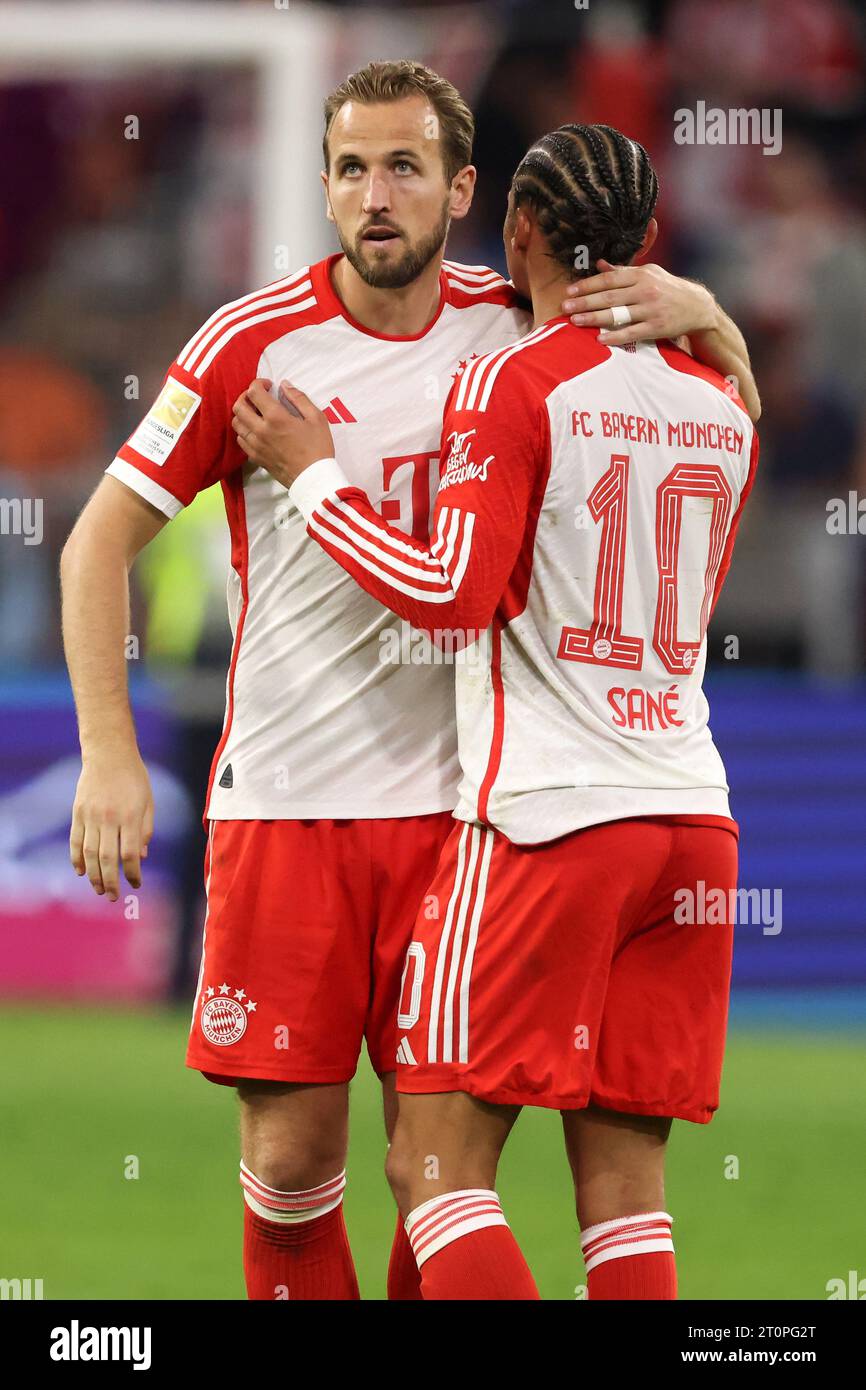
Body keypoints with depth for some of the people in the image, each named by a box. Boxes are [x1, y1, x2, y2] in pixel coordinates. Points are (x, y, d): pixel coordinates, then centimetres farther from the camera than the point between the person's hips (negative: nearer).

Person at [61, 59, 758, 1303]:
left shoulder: (513, 326, 3)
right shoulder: (257, 342, -5)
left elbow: (735, 405, 14)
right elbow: (101, 540, -1)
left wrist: (696, 307, -9)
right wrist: (110, 753, -12)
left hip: (449, 804, 2)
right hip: (285, 803, -2)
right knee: (291, 1152, -2)